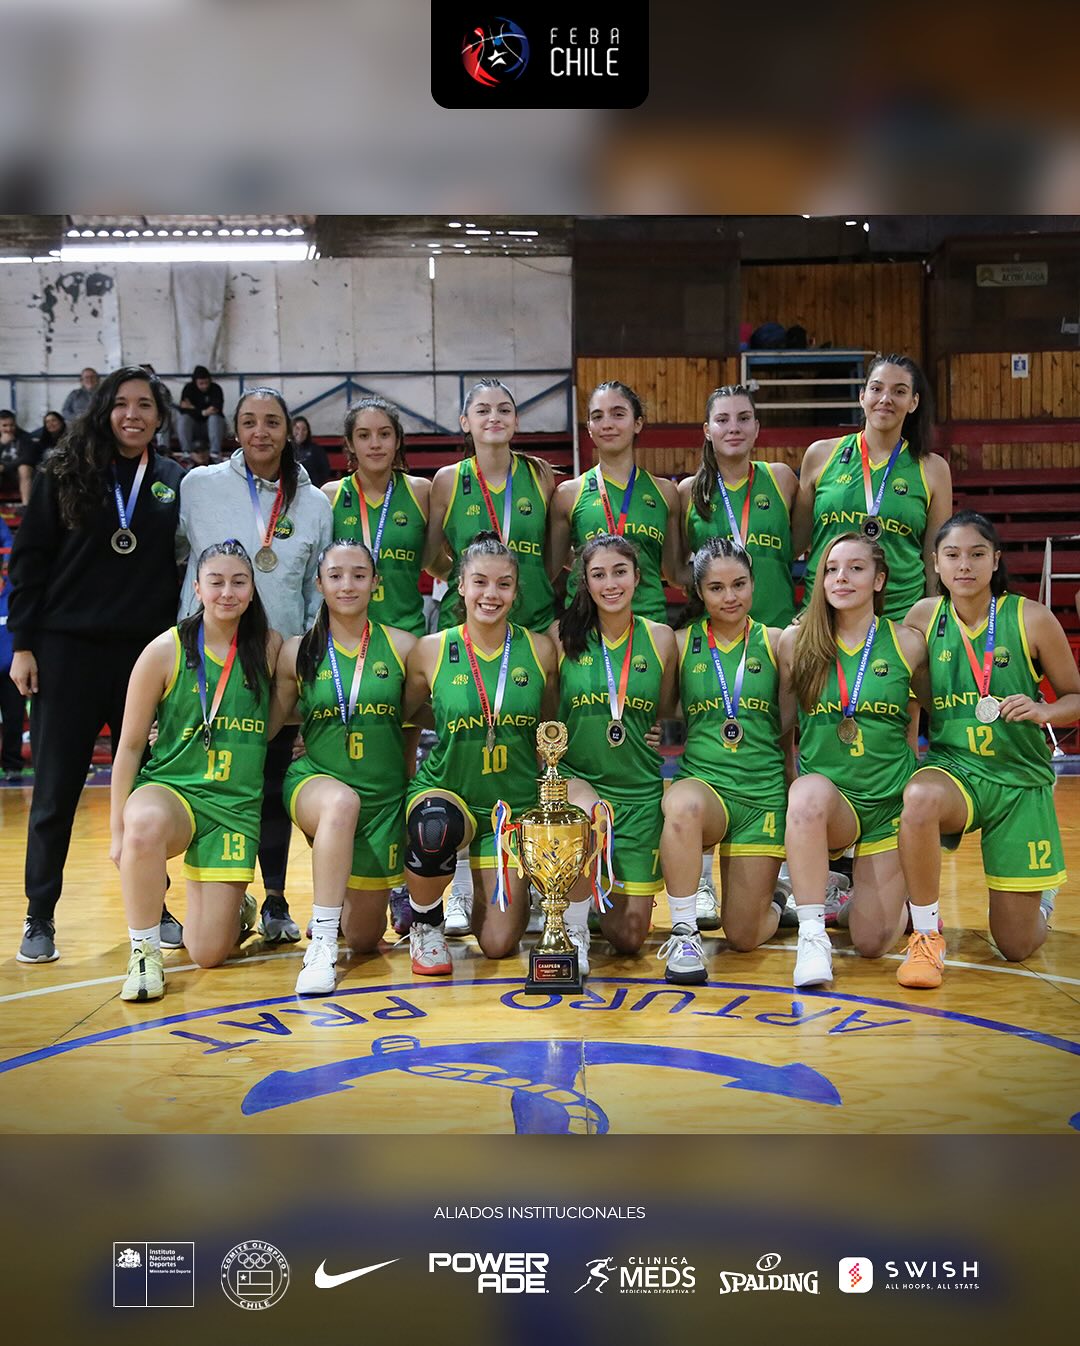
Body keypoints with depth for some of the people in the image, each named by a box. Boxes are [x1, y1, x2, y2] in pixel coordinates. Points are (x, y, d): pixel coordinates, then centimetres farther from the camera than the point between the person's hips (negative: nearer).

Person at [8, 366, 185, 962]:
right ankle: (40, 919, 13)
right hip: (67, 651, -1)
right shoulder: (64, 472, 2)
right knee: (55, 790, 3)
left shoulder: (176, 483, 6)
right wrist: (22, 643, -5)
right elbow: (29, 559, 1)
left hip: (146, 651, 1)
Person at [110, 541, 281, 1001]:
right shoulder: (165, 651, -5)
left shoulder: (269, 647, 2)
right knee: (145, 825, -41)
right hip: (170, 788, -1)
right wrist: (118, 829, -3)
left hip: (237, 803, 2)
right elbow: (131, 744, -1)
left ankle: (235, 909, 33)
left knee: (208, 954, -5)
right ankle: (144, 951, -19)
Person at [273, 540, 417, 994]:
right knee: (343, 802, -41)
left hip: (384, 794, 1)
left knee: (364, 938, 7)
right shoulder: (298, 651, 0)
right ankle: (321, 945, -30)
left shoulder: (402, 646, -1)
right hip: (315, 781, -1)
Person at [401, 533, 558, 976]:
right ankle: (425, 924, -7)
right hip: (445, 791, -1)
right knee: (434, 830, -39)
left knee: (498, 944, -3)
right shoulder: (431, 650, -6)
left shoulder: (539, 650, -2)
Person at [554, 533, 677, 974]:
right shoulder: (564, 637, -2)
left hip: (639, 789, 2)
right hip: (575, 777, -2)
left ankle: (582, 893, 38)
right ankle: (573, 930, -14)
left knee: (629, 936, 2)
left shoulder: (661, 639, 2)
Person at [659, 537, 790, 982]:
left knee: (744, 937, 1)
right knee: (682, 806, -40)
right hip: (702, 781, -1)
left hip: (764, 791, 1)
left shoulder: (776, 643, 4)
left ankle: (773, 903, 38)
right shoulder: (681, 644, 3)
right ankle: (684, 935, -25)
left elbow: (793, 727, 8)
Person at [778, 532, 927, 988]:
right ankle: (812, 935, -26)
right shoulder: (796, 642, -1)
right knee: (809, 791, -39)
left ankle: (897, 898, 34)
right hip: (827, 798, 0)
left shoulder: (906, 644, -2)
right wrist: (793, 787, 4)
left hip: (890, 802, 0)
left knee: (872, 944, -4)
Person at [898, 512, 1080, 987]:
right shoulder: (924, 616, -3)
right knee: (920, 798, -39)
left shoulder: (1031, 619, -8)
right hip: (952, 767, 1)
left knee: (1017, 945, 2)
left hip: (1021, 778, 0)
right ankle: (926, 936, -17)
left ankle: (1042, 891, 41)